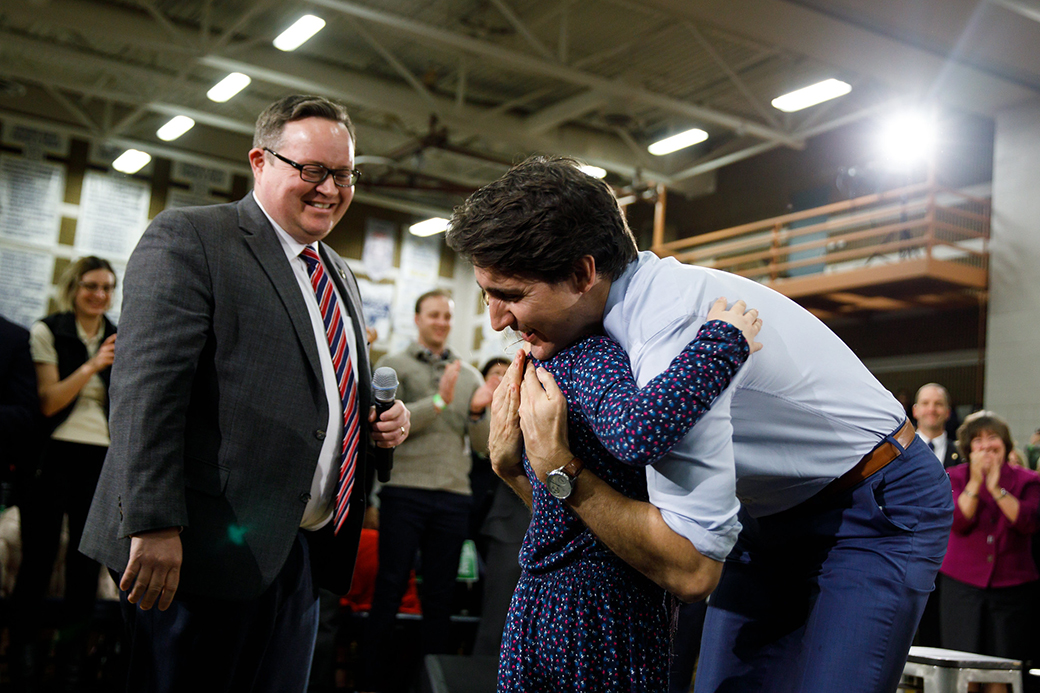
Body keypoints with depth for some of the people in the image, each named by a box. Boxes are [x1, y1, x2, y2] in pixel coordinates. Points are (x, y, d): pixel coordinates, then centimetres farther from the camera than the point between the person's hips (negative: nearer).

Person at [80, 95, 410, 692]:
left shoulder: (341, 276, 19)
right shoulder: (187, 238, -5)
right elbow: (147, 388, -15)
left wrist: (381, 420, 8)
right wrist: (154, 525, -22)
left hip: (302, 554, 8)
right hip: (208, 552, -7)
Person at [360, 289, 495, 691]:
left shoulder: (470, 376, 16)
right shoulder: (394, 366, 6)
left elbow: (483, 446, 11)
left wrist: (478, 412, -9)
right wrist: (439, 401, -18)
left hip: (453, 497, 3)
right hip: (405, 490, -3)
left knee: (440, 597, 6)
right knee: (390, 590, -1)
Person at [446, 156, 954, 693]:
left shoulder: (672, 330, -33)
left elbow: (691, 569, -34)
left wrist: (561, 471, -32)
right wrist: (513, 465, -15)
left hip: (878, 510, -8)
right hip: (774, 514, 8)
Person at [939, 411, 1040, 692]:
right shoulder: (955, 478, 5)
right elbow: (958, 522, -10)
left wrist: (997, 488, -18)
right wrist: (976, 481, -17)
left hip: (1012, 587, 0)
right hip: (962, 586, 0)